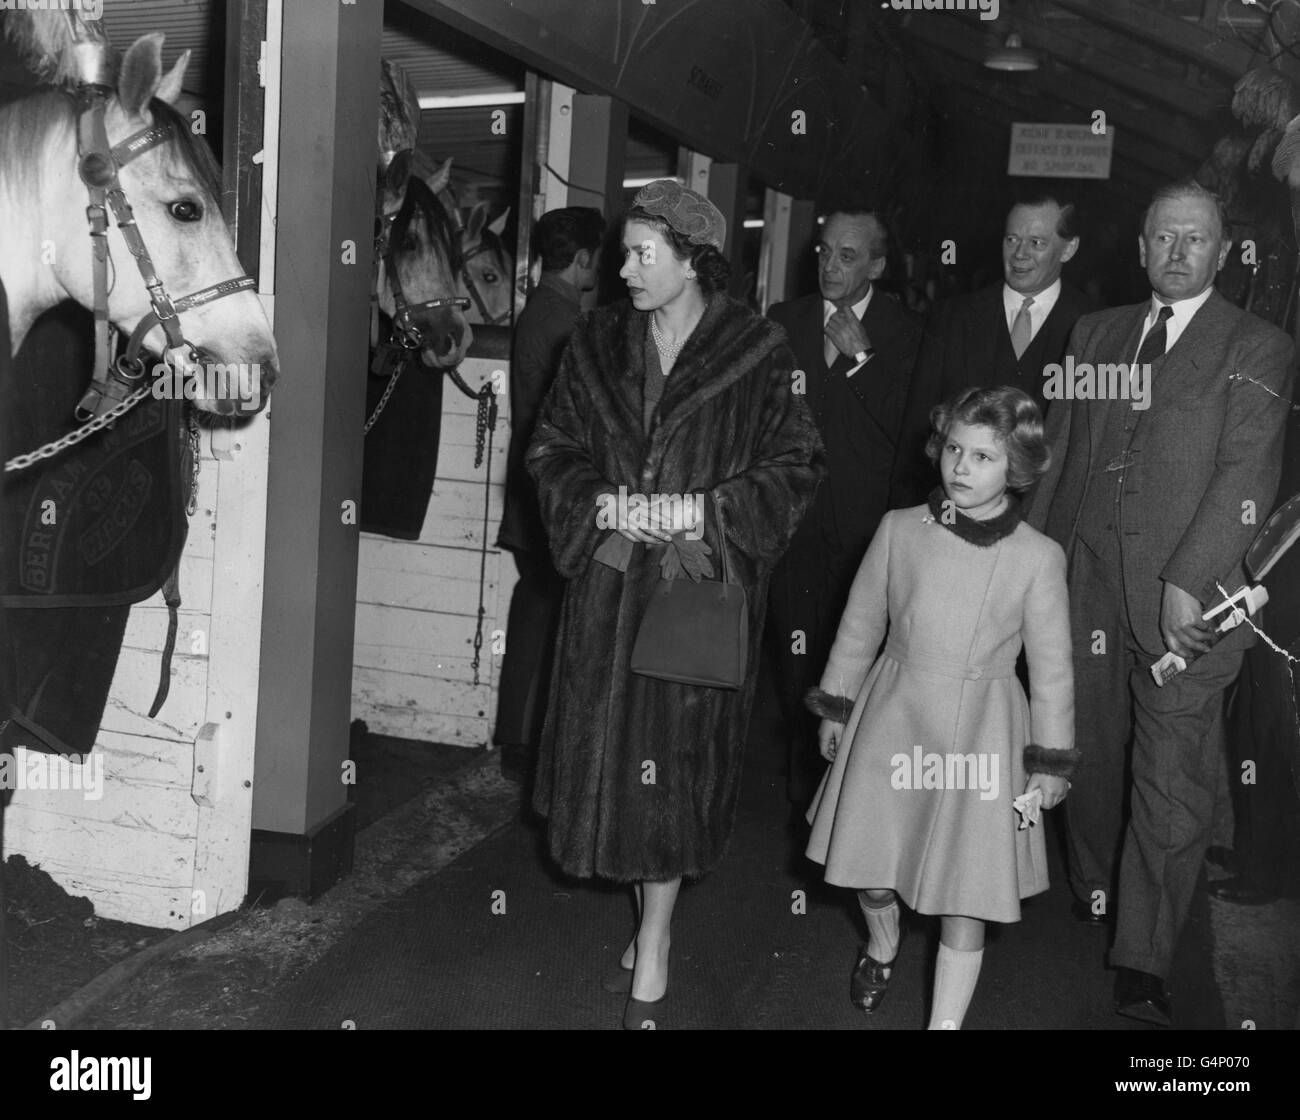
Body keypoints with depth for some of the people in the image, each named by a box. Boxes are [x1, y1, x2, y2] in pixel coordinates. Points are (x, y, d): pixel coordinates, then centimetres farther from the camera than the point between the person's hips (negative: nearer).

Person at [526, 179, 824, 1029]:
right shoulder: (598, 344, 6)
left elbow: (796, 466, -4)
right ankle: (652, 920, 29)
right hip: (609, 584, 4)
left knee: (672, 760, 0)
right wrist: (602, 503, -11)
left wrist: (703, 509, -15)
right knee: (613, 753, 9)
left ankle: (654, 949, 15)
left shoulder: (759, 355, -5)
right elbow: (552, 449, 8)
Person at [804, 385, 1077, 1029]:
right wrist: (834, 706, 12)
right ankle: (881, 945, 45)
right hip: (893, 718, 2)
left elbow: (1052, 666, -1)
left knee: (965, 898, 3)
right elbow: (860, 625, 7)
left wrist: (1051, 759, 2)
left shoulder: (1038, 558, -8)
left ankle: (946, 1019, 20)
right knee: (869, 866, 11)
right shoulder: (900, 529, -3)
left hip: (981, 733, -2)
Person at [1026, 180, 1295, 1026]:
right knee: (1092, 747, 11)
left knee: (1175, 775, -4)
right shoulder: (1096, 334, 16)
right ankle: (1092, 892, 31)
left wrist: (1188, 582, -16)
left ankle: (1143, 965, 2)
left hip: (1184, 589, -3)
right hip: (1086, 576, 4)